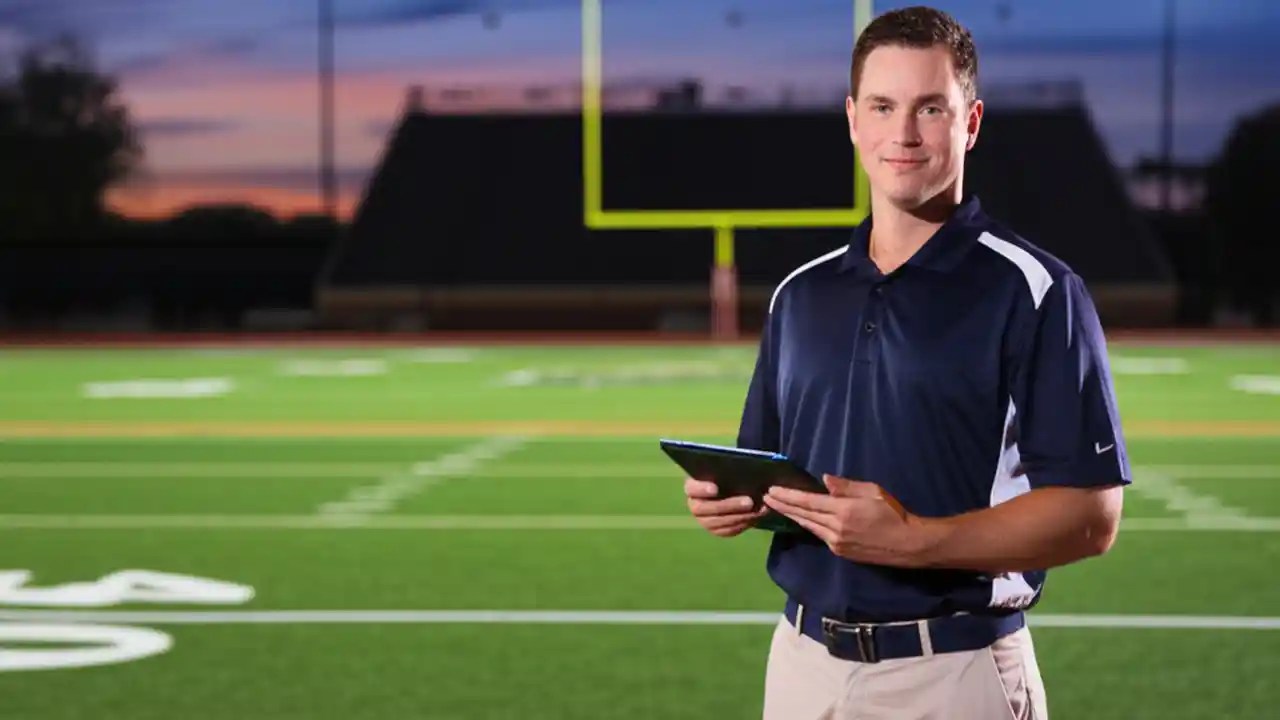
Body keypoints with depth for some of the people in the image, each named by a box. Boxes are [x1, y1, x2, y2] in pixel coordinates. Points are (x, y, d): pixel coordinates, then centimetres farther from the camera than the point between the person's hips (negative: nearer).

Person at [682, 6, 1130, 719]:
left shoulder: (1035, 293, -8)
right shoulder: (800, 295, 10)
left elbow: (1090, 515, -14)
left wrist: (913, 540, -24)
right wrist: (734, 499, -3)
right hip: (802, 659, 5)